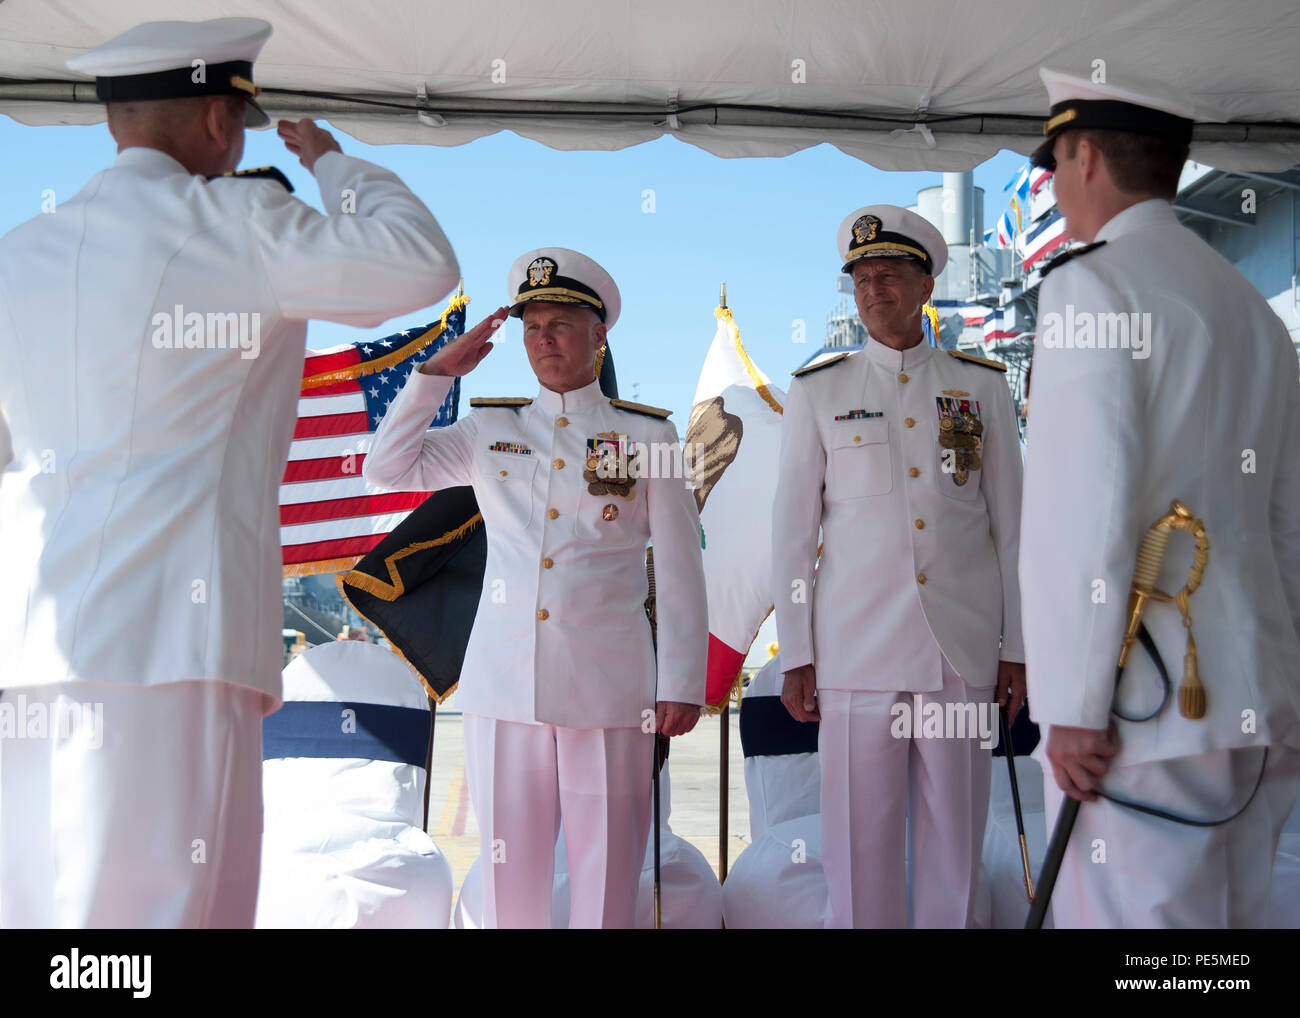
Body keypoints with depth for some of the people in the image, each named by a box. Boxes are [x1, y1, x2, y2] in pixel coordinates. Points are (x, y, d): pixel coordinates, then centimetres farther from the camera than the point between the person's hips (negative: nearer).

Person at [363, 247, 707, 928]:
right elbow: (386, 469, 7)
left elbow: (679, 568, 4)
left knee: (607, 880, 2)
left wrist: (682, 685, -1)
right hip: (502, 687, 2)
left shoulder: (646, 434, 7)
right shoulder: (491, 430, 14)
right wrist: (439, 371, 7)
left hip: (607, 689, -2)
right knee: (508, 879, 7)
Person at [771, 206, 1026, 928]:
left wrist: (1015, 649, 4)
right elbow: (792, 530, 3)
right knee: (858, 842, 4)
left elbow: (1009, 523, 8)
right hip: (856, 649, -1)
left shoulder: (983, 386, 8)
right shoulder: (817, 391, 5)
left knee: (954, 844, 9)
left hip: (964, 649, 1)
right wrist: (795, 658, -1)